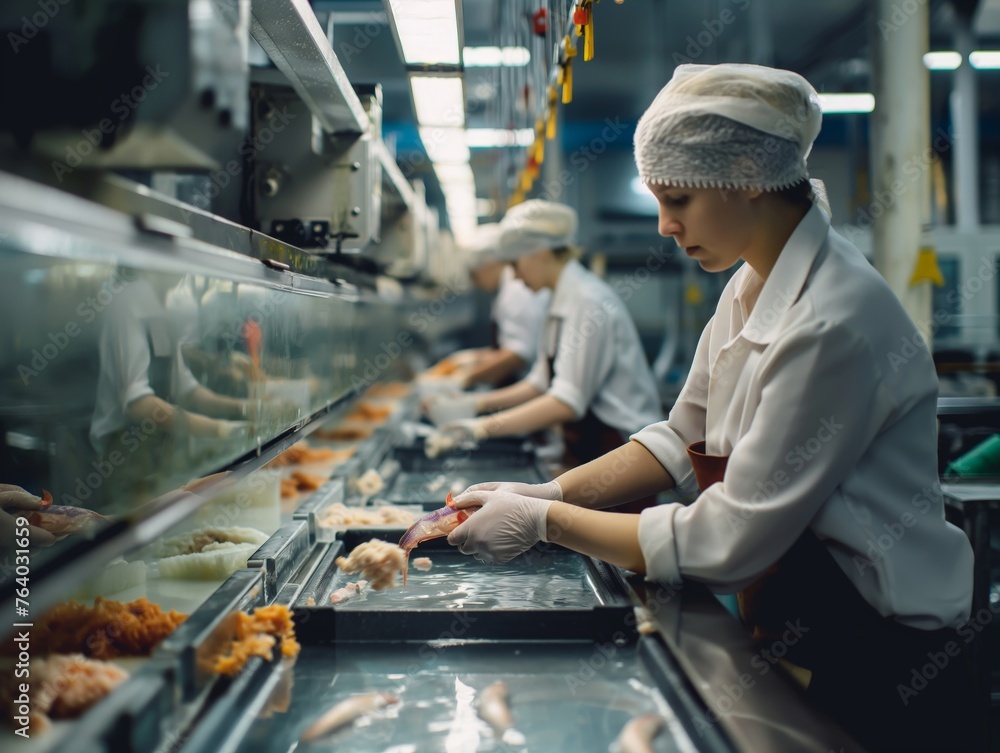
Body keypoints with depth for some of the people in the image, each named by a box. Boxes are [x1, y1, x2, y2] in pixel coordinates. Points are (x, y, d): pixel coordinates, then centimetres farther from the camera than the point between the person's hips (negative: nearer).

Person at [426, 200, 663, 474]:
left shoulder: (588, 301, -17)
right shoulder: (562, 301, 12)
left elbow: (568, 402, -24)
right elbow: (541, 381, 17)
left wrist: (483, 427, -25)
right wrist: (481, 403, 8)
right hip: (583, 451, 8)